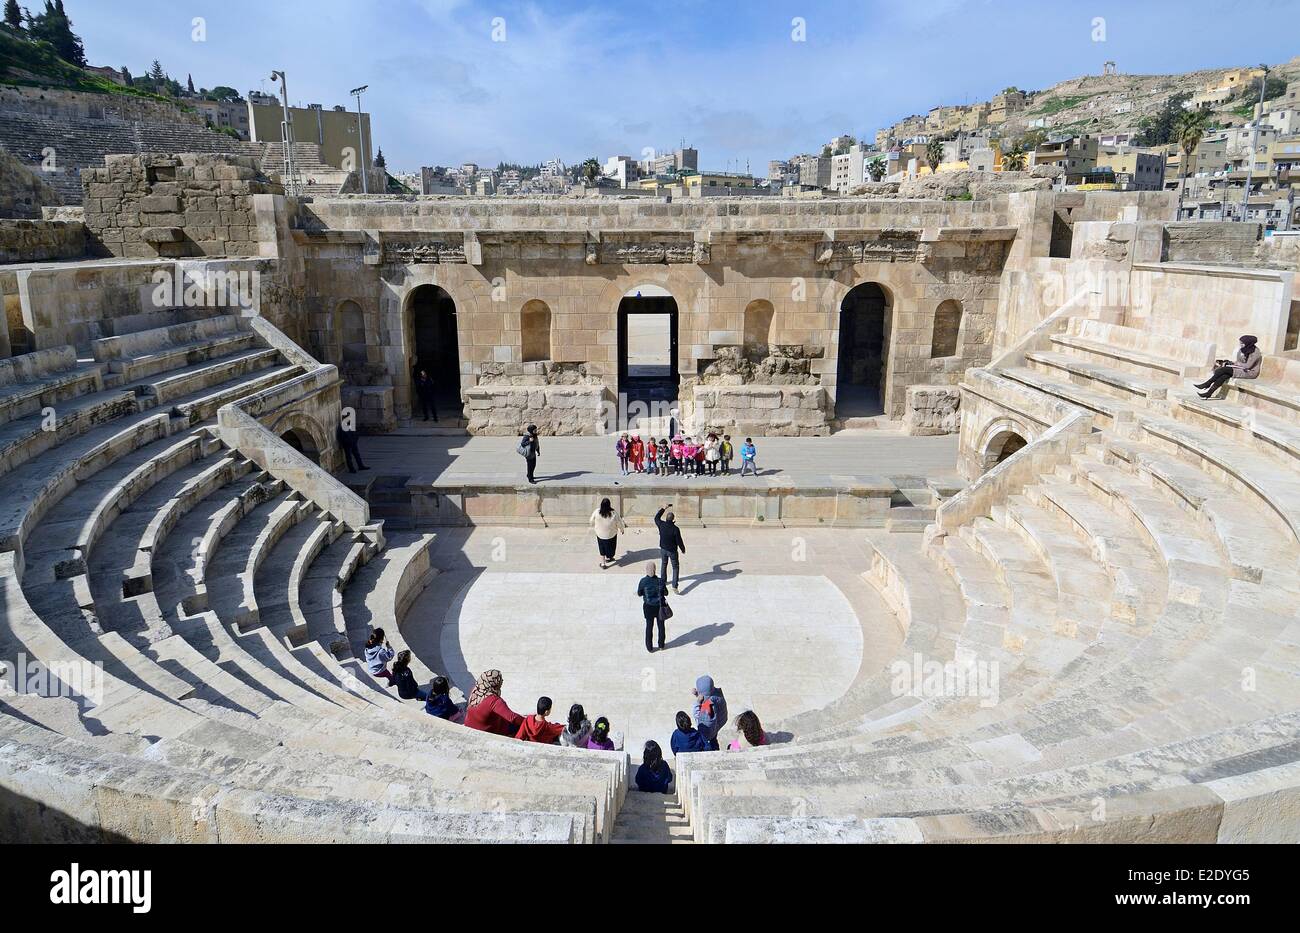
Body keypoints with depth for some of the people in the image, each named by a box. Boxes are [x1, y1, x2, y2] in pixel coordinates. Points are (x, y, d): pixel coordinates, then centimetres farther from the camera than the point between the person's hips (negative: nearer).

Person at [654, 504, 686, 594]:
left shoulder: (661, 525, -13)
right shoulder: (675, 529, -24)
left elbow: (656, 517, 9)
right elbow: (679, 541, -15)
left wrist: (664, 508, 13)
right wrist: (683, 549, 2)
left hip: (663, 549, 4)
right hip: (672, 551, -4)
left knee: (663, 565, 26)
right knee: (675, 567, 8)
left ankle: (663, 581, 41)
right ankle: (674, 586, 1)